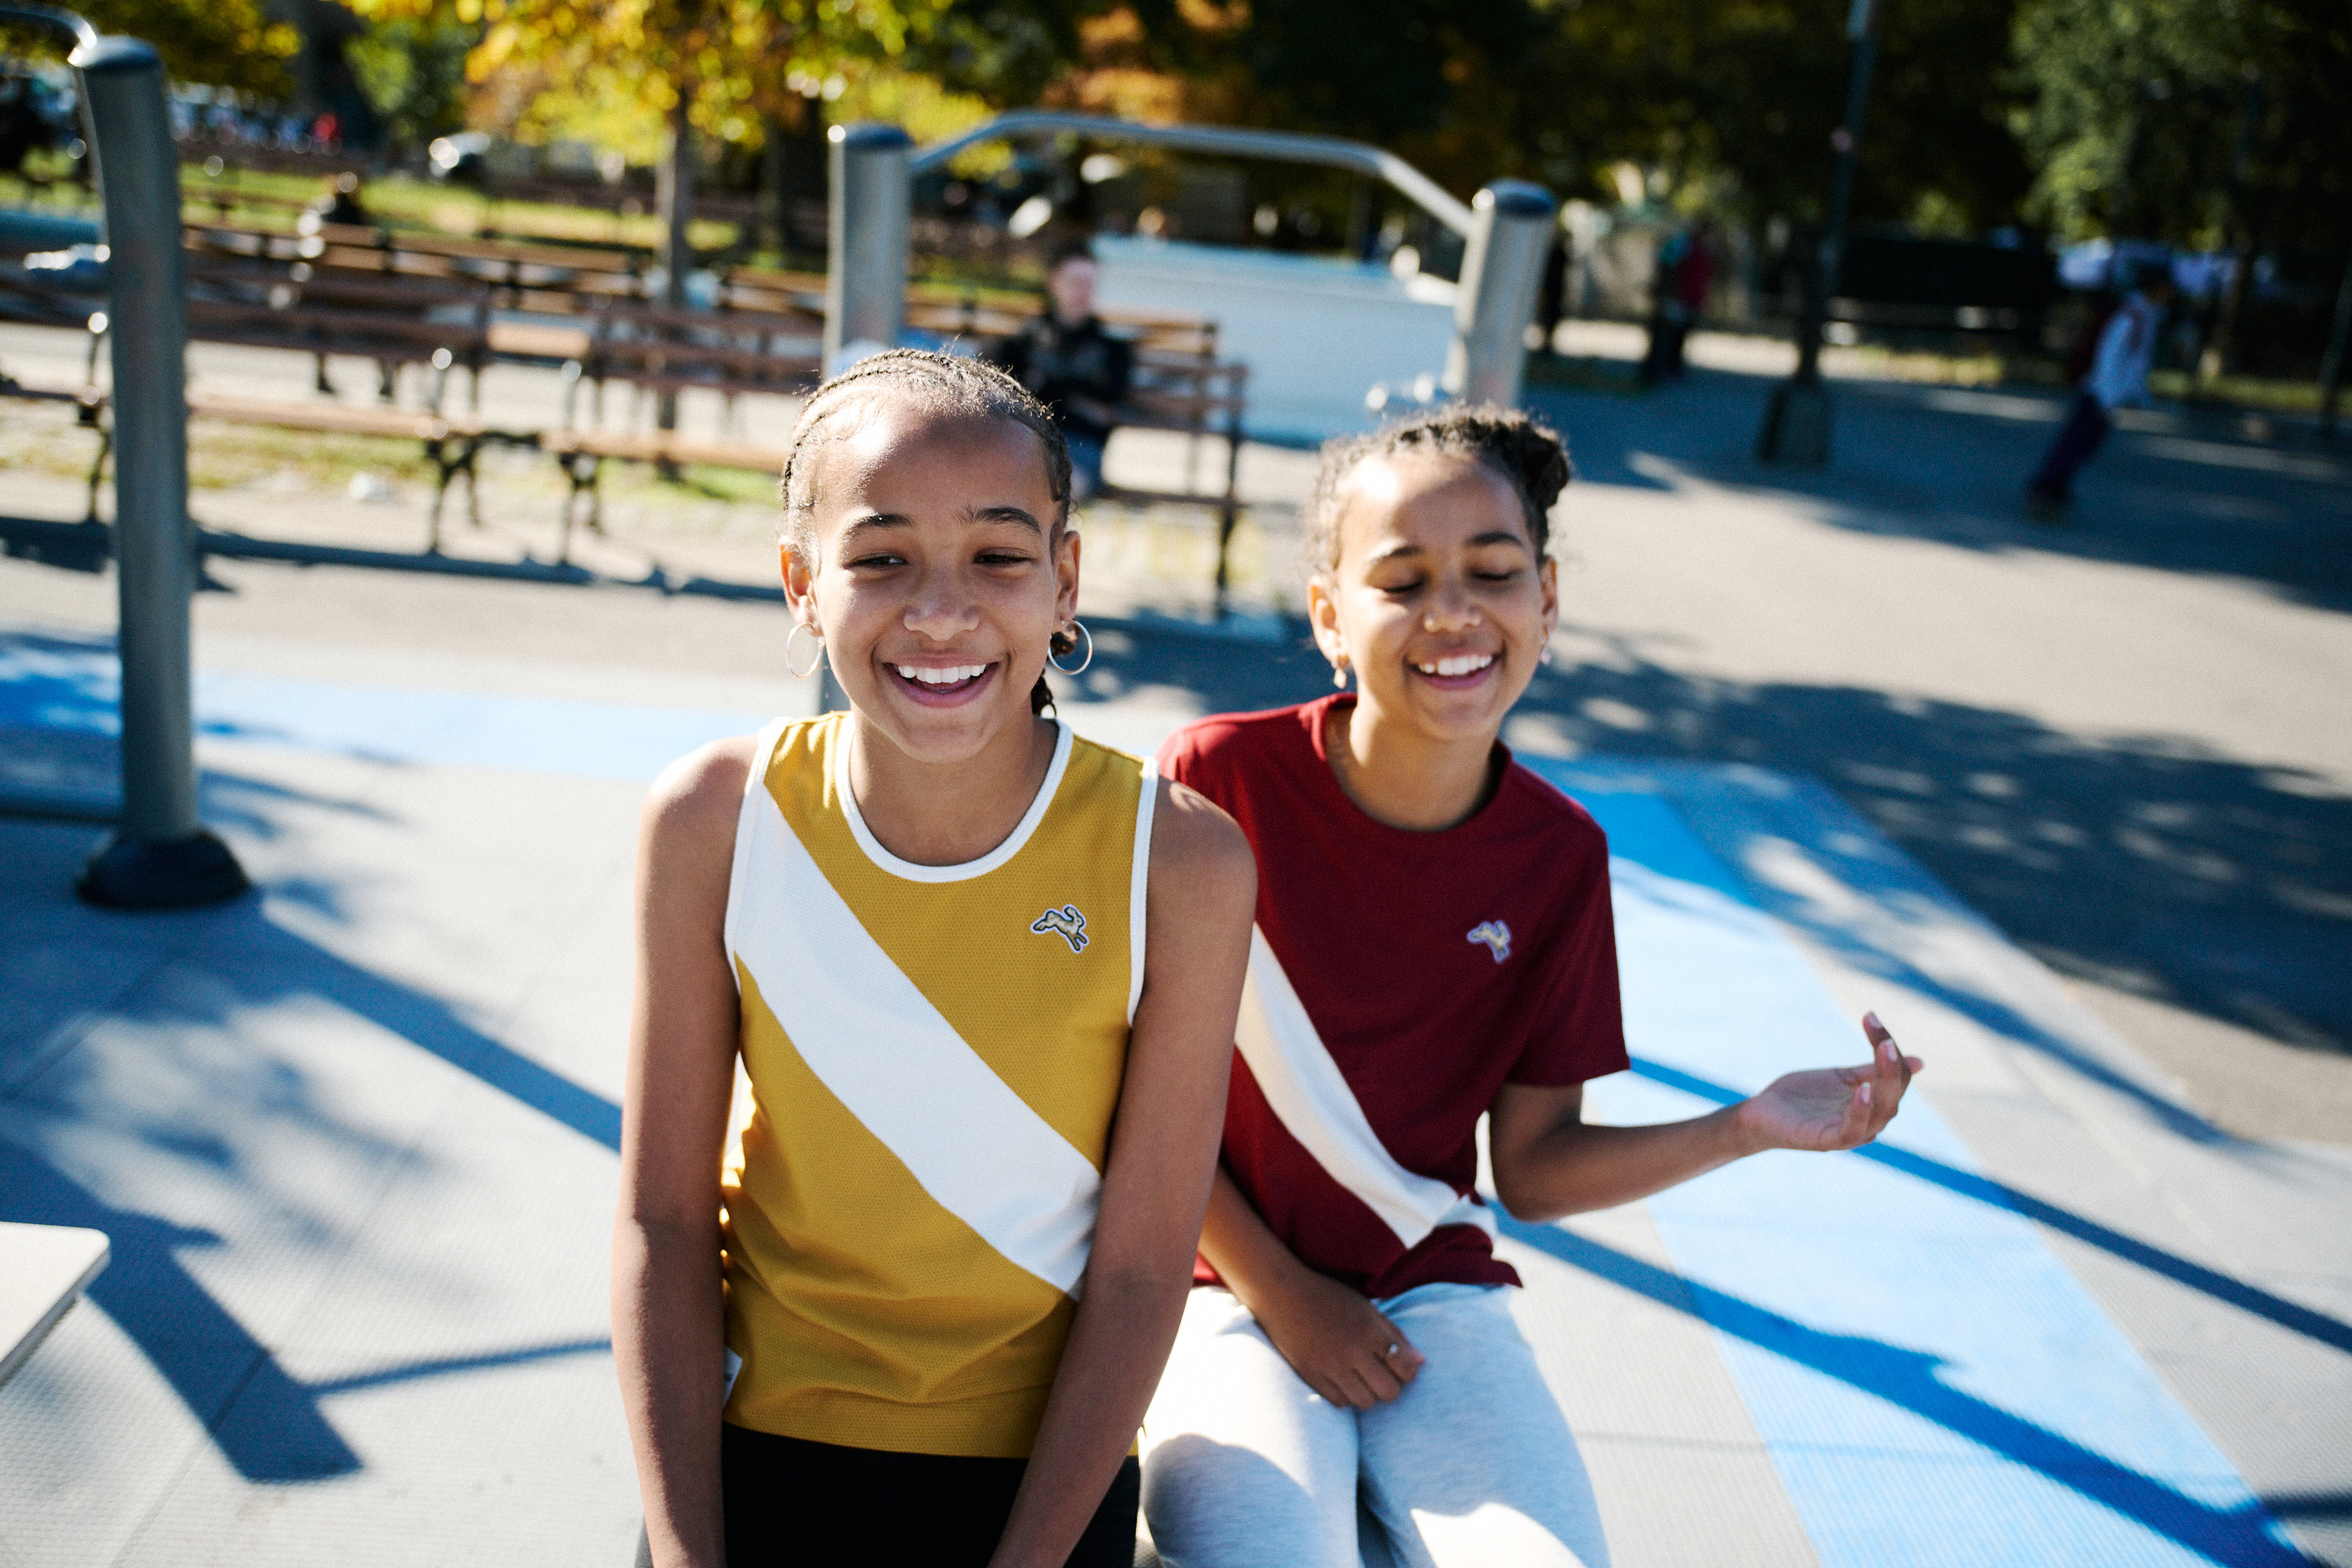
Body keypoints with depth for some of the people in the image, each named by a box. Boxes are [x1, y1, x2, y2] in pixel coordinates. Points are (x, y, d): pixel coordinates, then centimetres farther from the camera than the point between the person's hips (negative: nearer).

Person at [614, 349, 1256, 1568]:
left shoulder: (1179, 863, -20)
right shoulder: (713, 823, -15)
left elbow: (1139, 1271, -13)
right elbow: (661, 1217, -9)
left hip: (1043, 1468, 0)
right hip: (748, 1441, 1)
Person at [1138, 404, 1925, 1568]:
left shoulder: (1557, 858, -3)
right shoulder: (1220, 779, -14)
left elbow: (1531, 1167, 2)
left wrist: (1746, 1129, -11)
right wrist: (1275, 1289, -9)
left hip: (1433, 1300, 3)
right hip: (1225, 1287, -3)